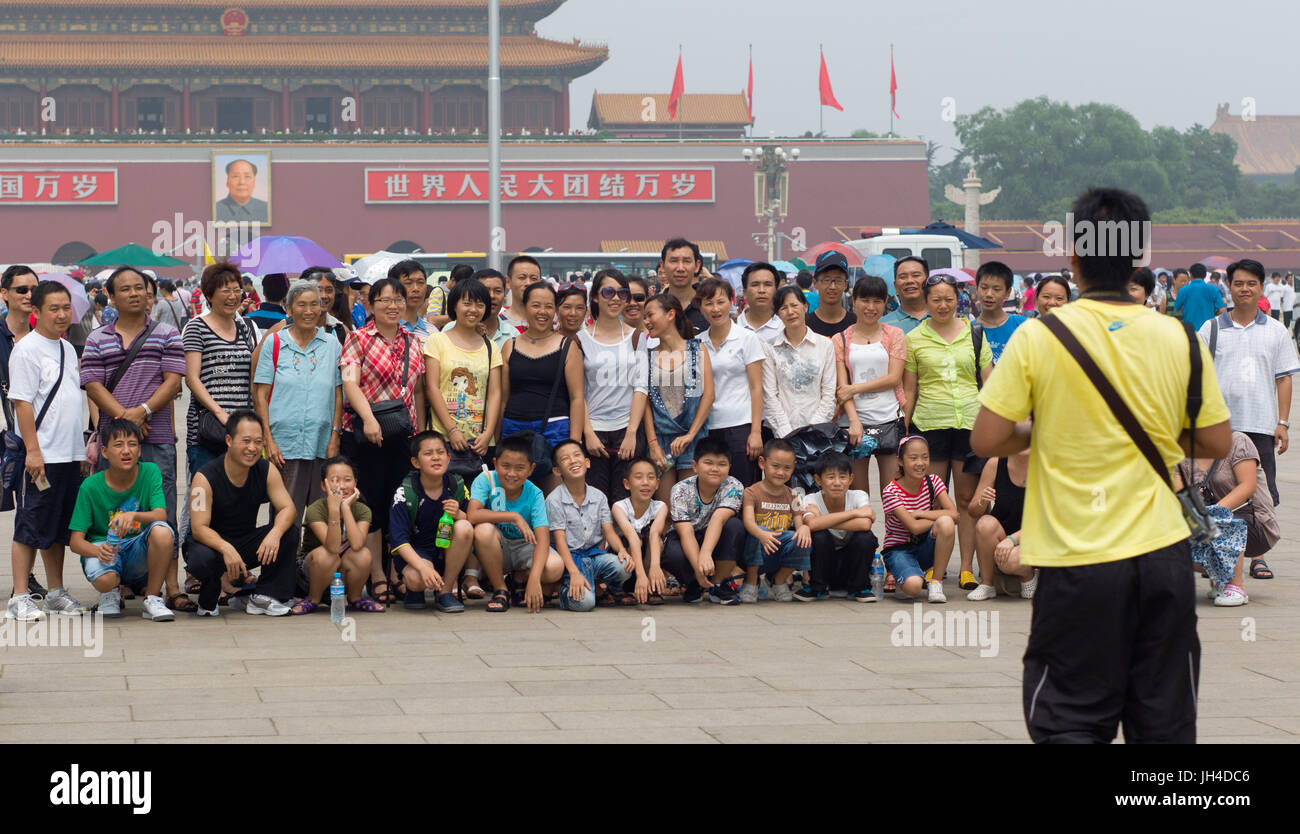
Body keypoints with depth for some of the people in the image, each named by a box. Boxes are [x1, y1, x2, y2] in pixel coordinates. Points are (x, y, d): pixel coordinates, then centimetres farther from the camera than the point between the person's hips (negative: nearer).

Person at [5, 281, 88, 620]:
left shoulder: (67, 349, 15)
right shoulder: (27, 349, -9)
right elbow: (22, 403, -14)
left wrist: (82, 449, 20)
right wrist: (33, 451, -19)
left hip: (70, 454, 8)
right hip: (41, 457, -8)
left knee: (60, 528, 12)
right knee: (30, 527, -4)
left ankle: (56, 593, 19)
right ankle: (20, 598, 0)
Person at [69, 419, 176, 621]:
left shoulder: (149, 472, -4)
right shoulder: (91, 487, -9)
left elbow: (161, 515, -17)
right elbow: (75, 541, -10)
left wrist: (134, 515, -38)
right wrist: (98, 551, -32)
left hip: (139, 553, 2)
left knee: (162, 531, -31)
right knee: (105, 579, -37)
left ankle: (152, 598, -12)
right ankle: (111, 594, 5)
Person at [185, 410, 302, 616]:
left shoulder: (266, 471, -7)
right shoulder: (205, 478, -20)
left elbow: (288, 509, -14)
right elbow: (198, 528, -26)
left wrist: (275, 533, -38)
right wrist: (226, 549, -47)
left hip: (247, 544, 4)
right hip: (213, 543, -4)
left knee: (290, 532, -20)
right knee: (202, 559, -39)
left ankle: (265, 597, -8)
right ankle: (208, 601, -3)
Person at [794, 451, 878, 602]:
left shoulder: (859, 496, -12)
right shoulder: (812, 500, -14)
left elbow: (865, 524, -34)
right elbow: (813, 524, -38)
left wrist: (825, 521, -30)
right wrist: (854, 513, -33)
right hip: (824, 565, -1)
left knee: (865, 537, -27)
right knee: (820, 535, -29)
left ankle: (858, 588, -3)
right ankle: (817, 588, -6)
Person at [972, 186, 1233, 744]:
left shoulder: (1037, 338, -8)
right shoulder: (1178, 338, -1)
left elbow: (986, 441, -7)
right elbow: (1216, 444, 5)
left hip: (1077, 561, -2)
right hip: (1163, 551, 2)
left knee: (1069, 720, 4)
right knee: (1165, 724, 10)